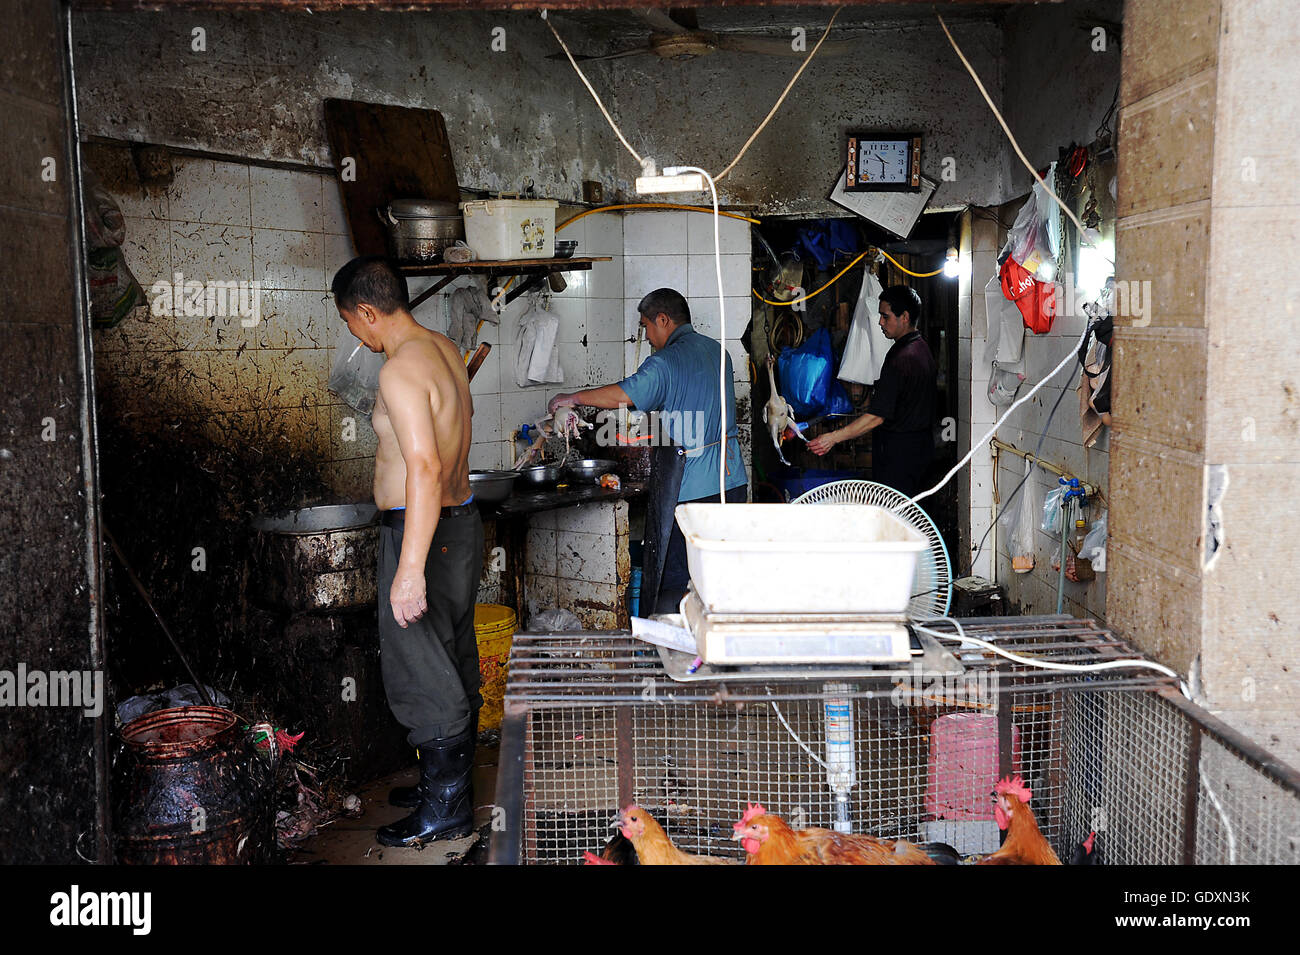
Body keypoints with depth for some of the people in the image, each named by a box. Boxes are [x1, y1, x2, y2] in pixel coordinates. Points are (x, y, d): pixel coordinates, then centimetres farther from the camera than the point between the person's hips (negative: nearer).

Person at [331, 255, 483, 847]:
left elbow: (425, 469, -30)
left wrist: (410, 568, -32)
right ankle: (447, 782, 33)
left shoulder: (401, 371, -22)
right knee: (454, 664, 18)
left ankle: (446, 808, 12)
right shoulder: (444, 350, 9)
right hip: (460, 521, 10)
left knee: (420, 674, 1)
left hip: (422, 532, -10)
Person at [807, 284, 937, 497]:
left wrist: (833, 437, -24)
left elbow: (877, 417, -26)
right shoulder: (923, 348, 9)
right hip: (921, 446, 10)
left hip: (897, 451, -10)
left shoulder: (900, 358, -23)